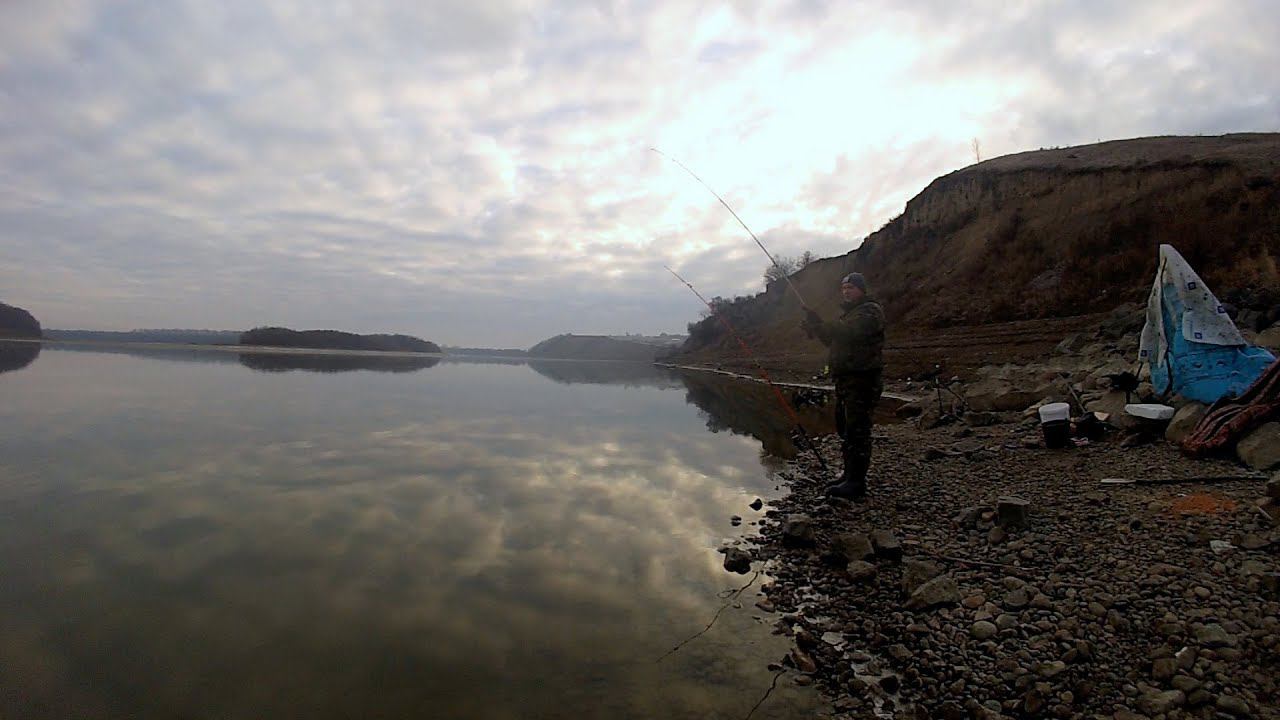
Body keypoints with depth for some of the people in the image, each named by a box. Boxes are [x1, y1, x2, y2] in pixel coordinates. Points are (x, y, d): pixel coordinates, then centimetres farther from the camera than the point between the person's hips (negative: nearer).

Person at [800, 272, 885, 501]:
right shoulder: (848, 312, 23)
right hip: (844, 378, 10)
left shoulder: (870, 310, -8)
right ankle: (850, 474, 24)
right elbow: (833, 340, 21)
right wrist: (817, 327, 4)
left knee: (856, 429, -11)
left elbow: (850, 332, -25)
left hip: (863, 378, -10)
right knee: (845, 427, 14)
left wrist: (819, 326, -27)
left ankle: (856, 483, -10)